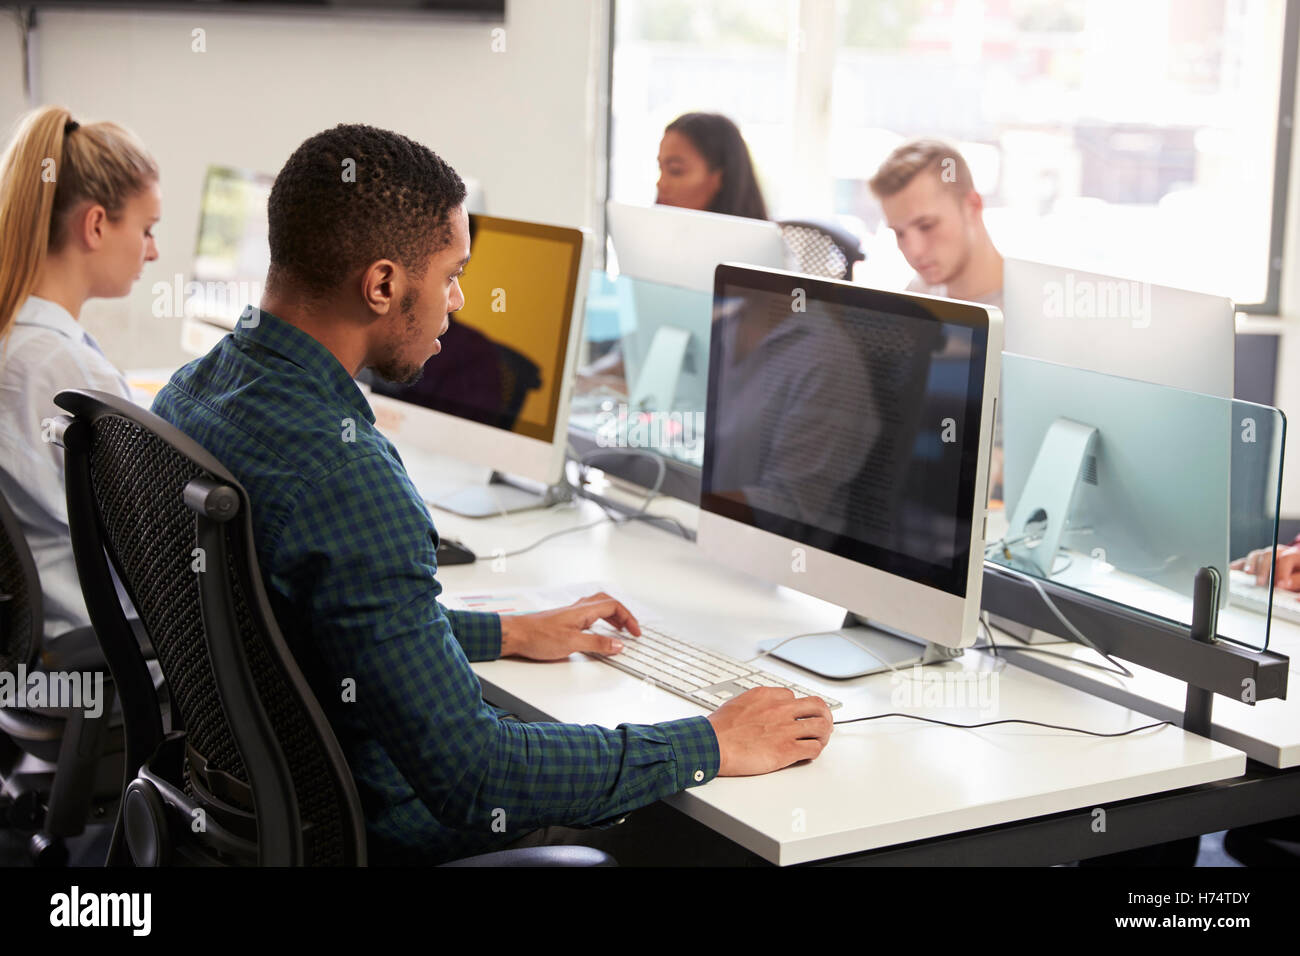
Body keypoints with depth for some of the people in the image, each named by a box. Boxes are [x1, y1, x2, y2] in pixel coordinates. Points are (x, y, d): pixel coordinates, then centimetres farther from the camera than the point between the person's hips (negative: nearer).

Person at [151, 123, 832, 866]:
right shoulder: (344, 478, -32)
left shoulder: (191, 393, -1)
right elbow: (473, 779, -30)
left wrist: (505, 635, 19)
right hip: (379, 837, -9)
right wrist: (711, 747, -20)